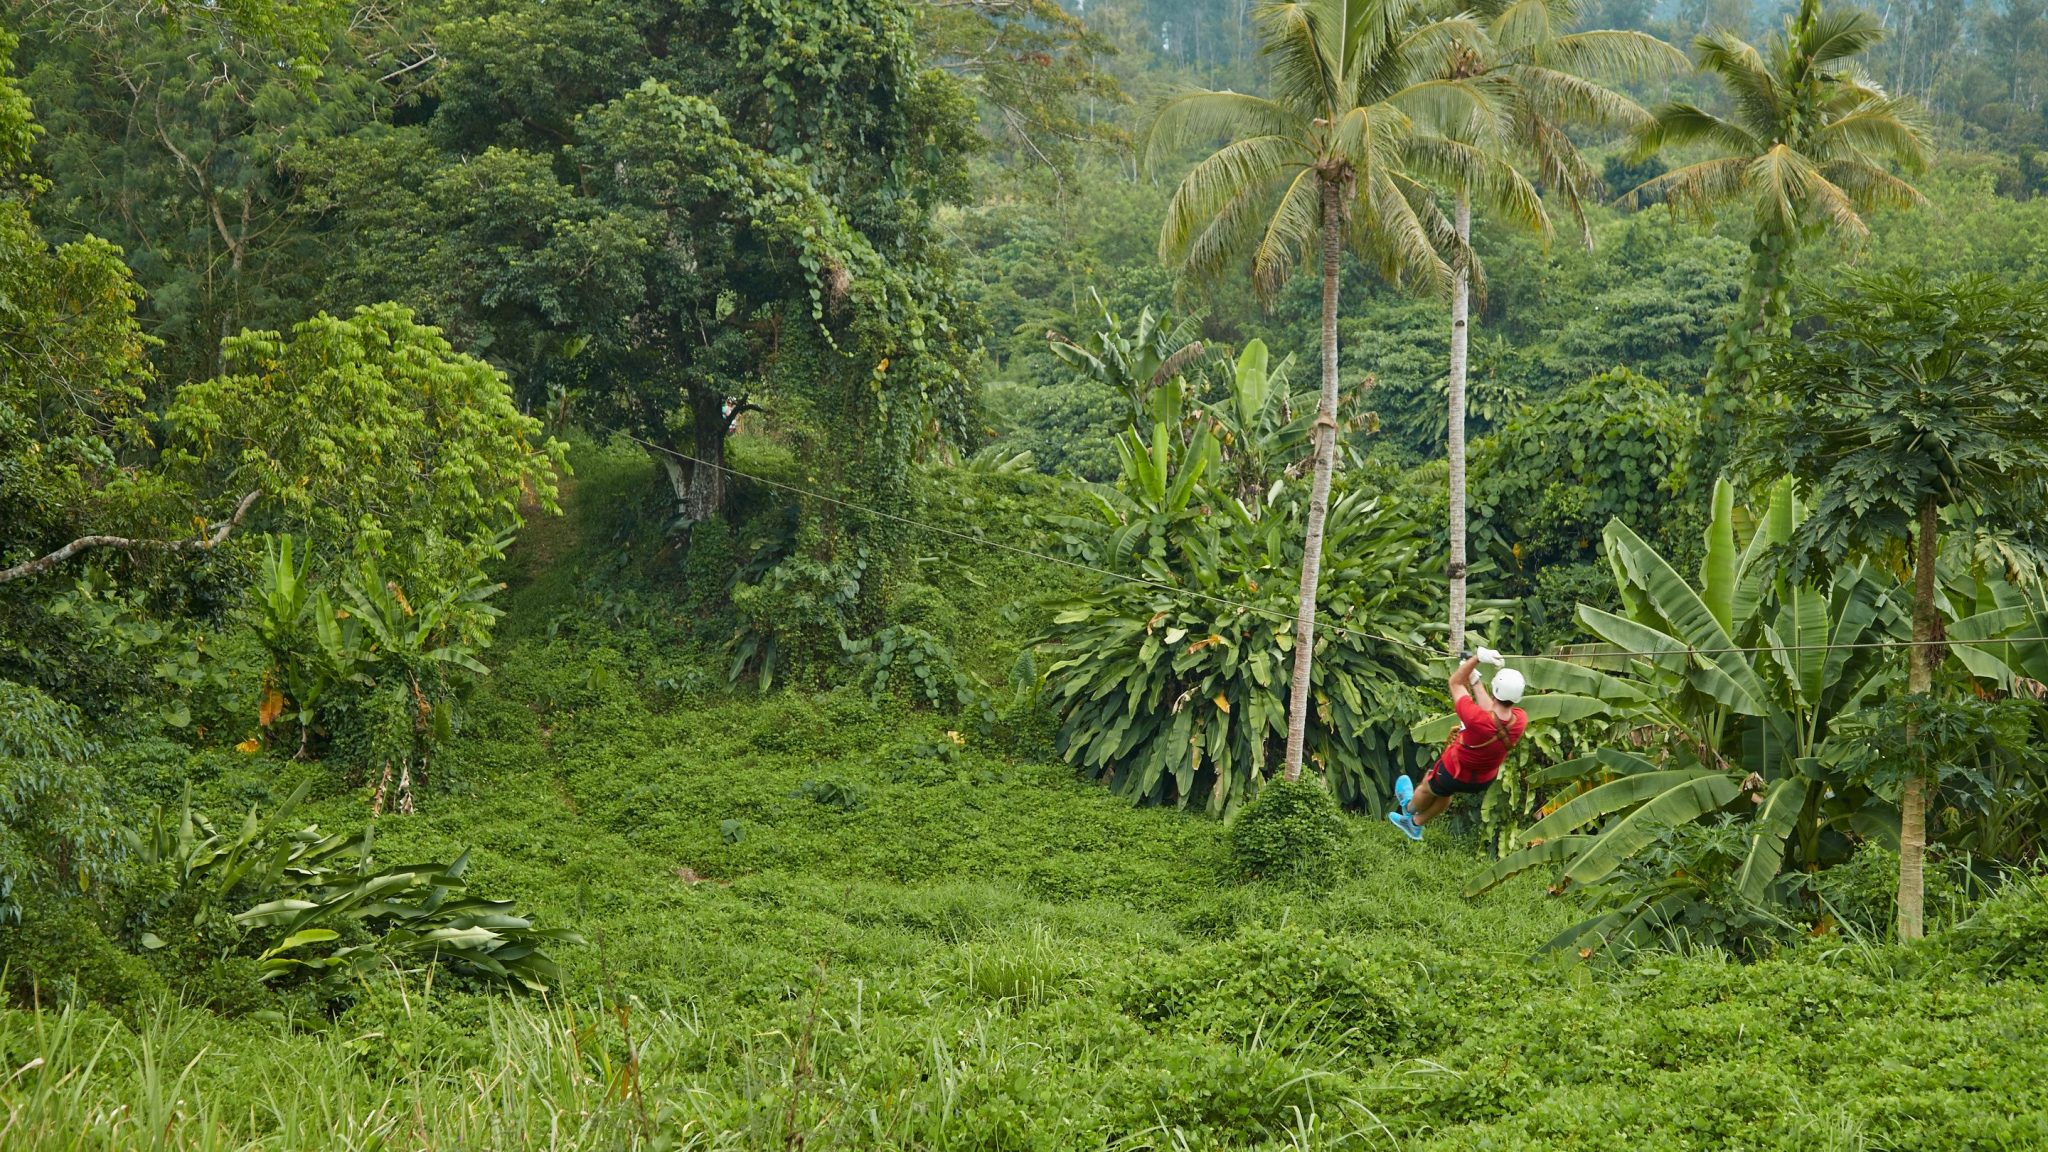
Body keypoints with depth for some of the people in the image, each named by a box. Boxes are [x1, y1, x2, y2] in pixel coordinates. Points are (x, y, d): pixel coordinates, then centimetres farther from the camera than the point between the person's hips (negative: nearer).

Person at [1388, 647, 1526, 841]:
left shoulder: (1476, 719, -44)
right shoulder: (1521, 720, -30)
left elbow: (1455, 683, -29)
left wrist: (1477, 657, -31)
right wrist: (1475, 681, 0)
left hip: (1453, 774, -5)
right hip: (1485, 780, 5)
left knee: (1427, 789, 31)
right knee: (1445, 793, 35)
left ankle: (1410, 809, 63)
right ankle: (1416, 825, 60)